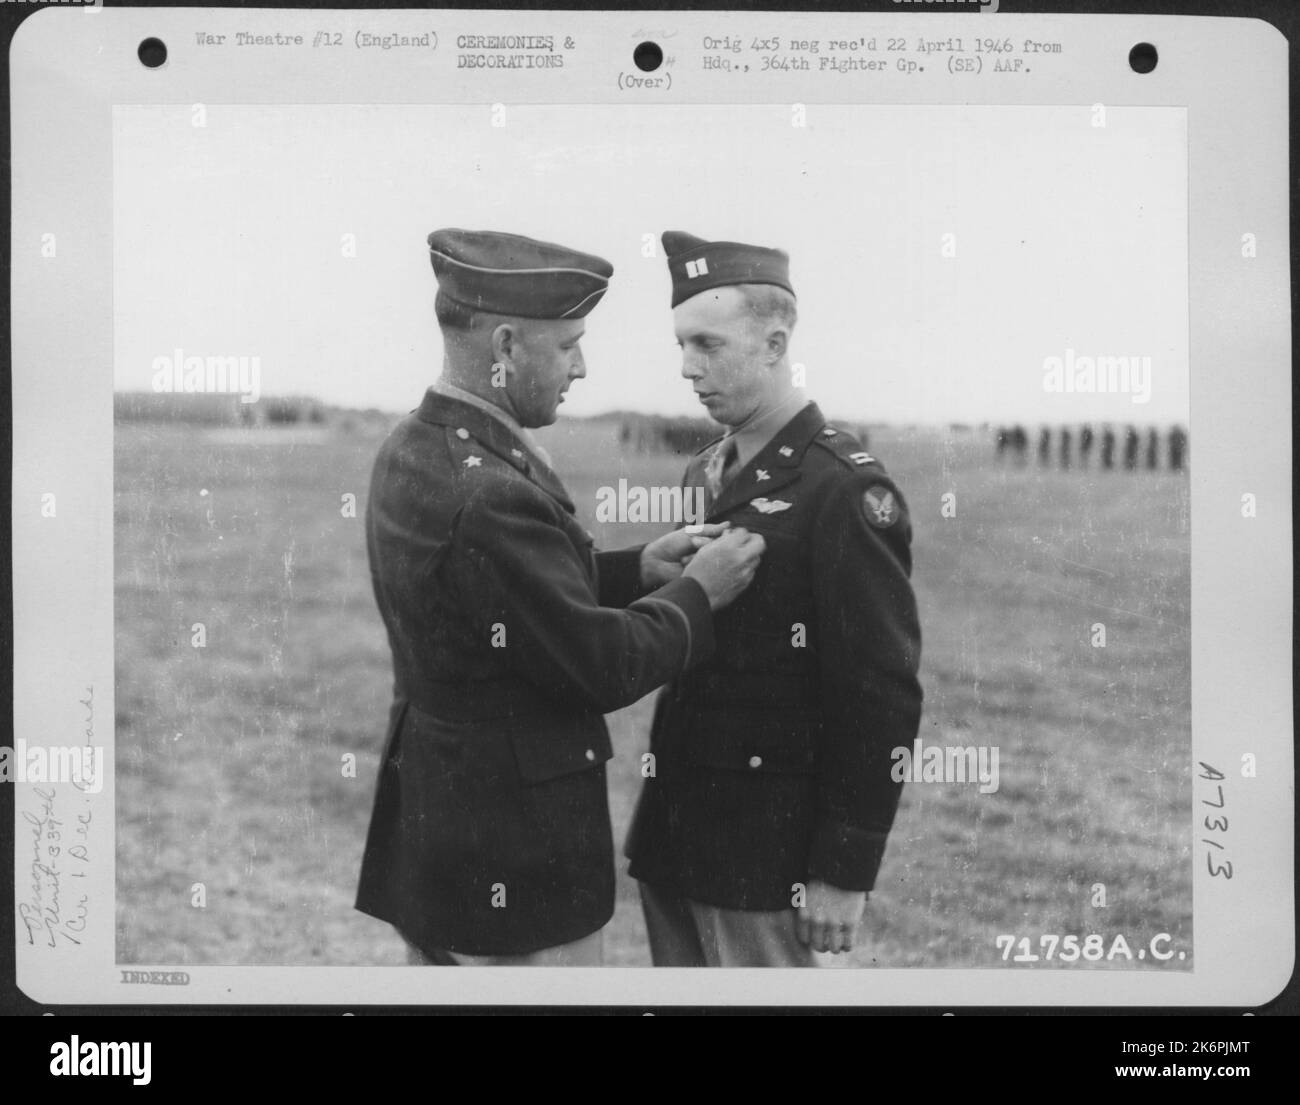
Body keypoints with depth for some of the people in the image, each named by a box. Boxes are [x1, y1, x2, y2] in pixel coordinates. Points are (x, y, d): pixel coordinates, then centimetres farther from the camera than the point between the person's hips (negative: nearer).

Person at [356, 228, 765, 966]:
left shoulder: (412, 451, 4)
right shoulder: (488, 496, -26)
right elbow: (605, 668, -20)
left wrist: (636, 571, 6)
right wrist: (697, 593, -5)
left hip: (430, 821, 9)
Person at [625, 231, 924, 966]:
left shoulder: (846, 491, -14)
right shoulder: (705, 473, 11)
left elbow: (883, 699, -16)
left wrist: (845, 872, -15)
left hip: (765, 846, -7)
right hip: (673, 833, 7)